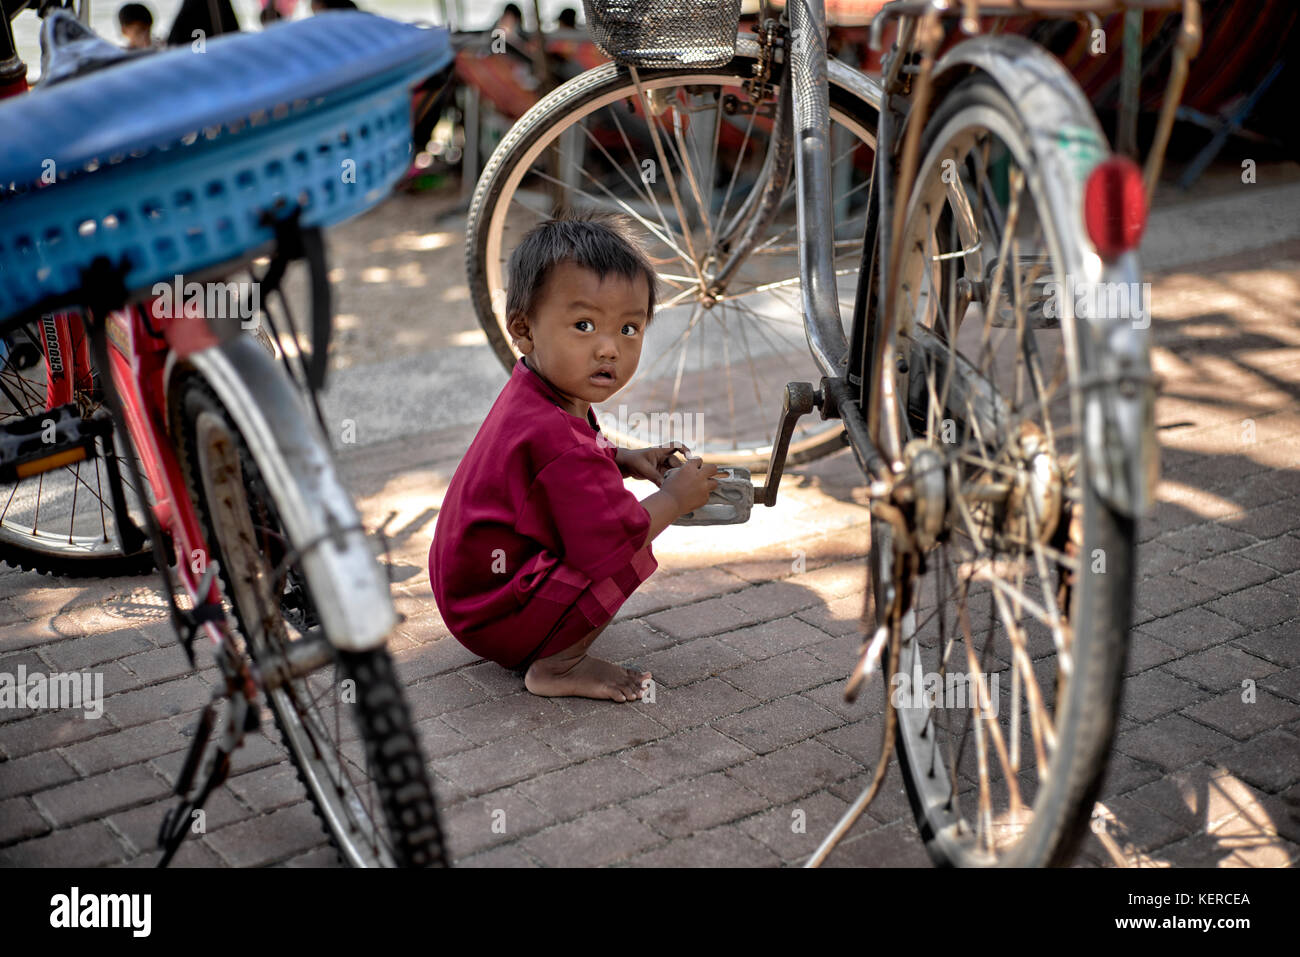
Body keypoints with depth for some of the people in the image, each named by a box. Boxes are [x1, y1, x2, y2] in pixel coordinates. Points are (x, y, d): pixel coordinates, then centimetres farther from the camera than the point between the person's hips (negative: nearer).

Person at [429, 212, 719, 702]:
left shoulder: (532, 395, 2)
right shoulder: (557, 436, -31)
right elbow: (613, 542, -32)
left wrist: (625, 459, 9)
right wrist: (674, 498, -15)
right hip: (495, 617, -11)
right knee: (631, 553, -22)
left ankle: (544, 646, 16)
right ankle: (556, 663, -10)